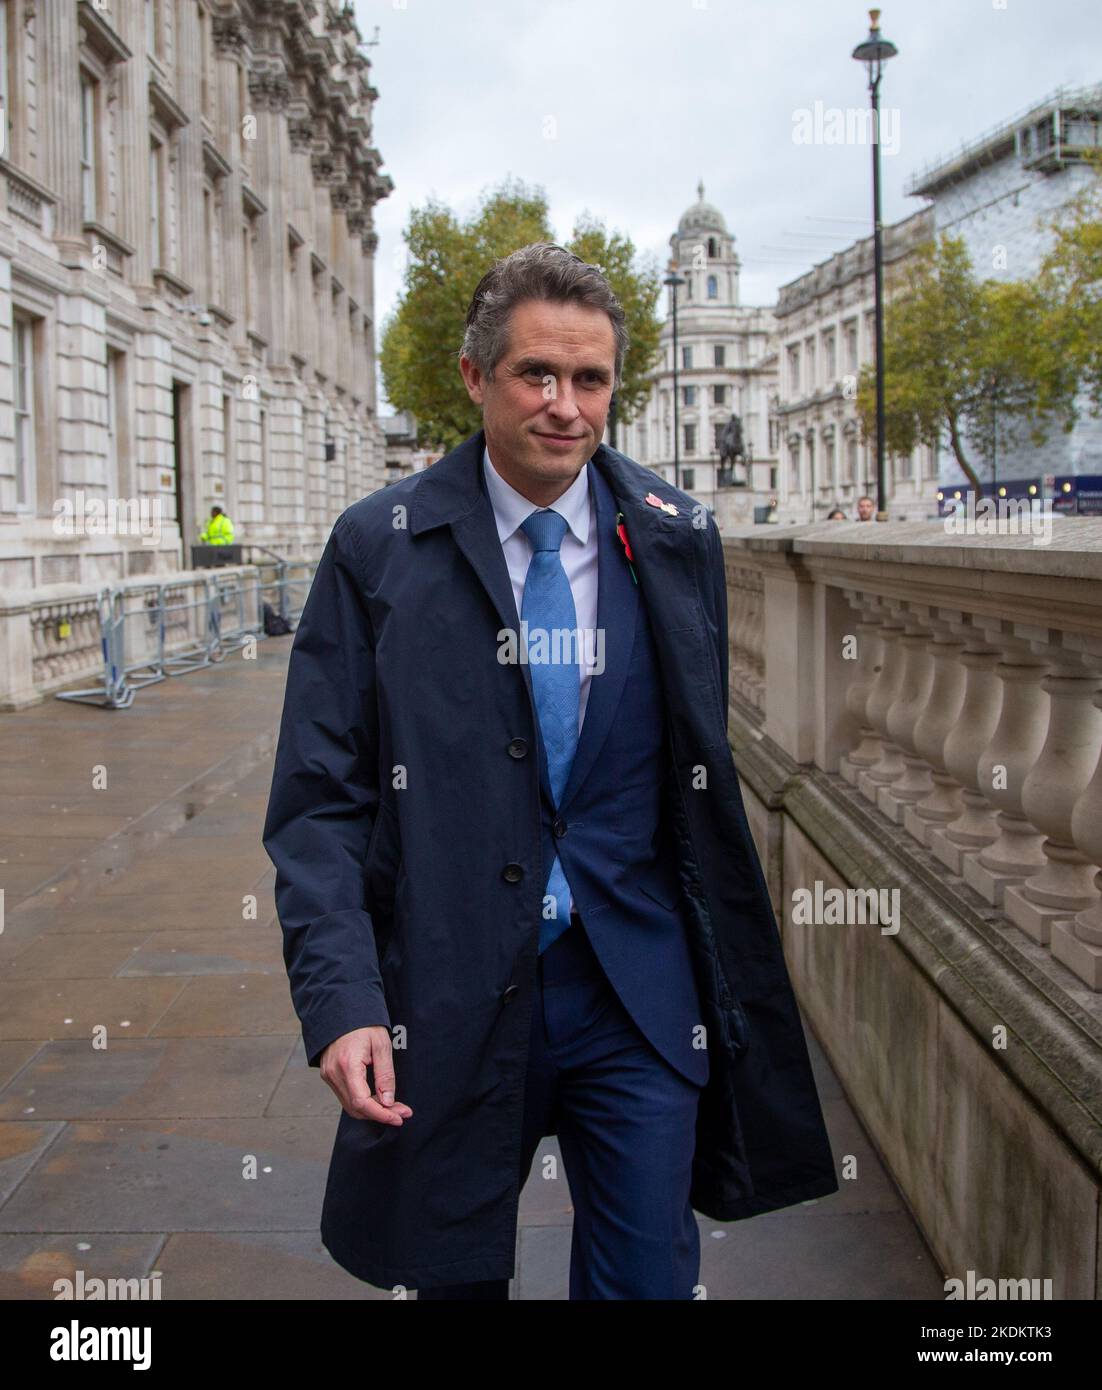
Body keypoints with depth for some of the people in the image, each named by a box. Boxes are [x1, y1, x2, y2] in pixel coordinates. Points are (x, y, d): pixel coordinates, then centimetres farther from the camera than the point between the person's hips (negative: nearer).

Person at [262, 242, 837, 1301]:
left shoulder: (678, 539, 2)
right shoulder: (378, 547, -5)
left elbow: (704, 772, 8)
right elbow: (318, 797, -6)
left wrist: (725, 977, 7)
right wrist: (341, 1000, -17)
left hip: (640, 999, 1)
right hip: (448, 1000, -1)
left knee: (650, 1277, 9)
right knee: (454, 1274, 17)